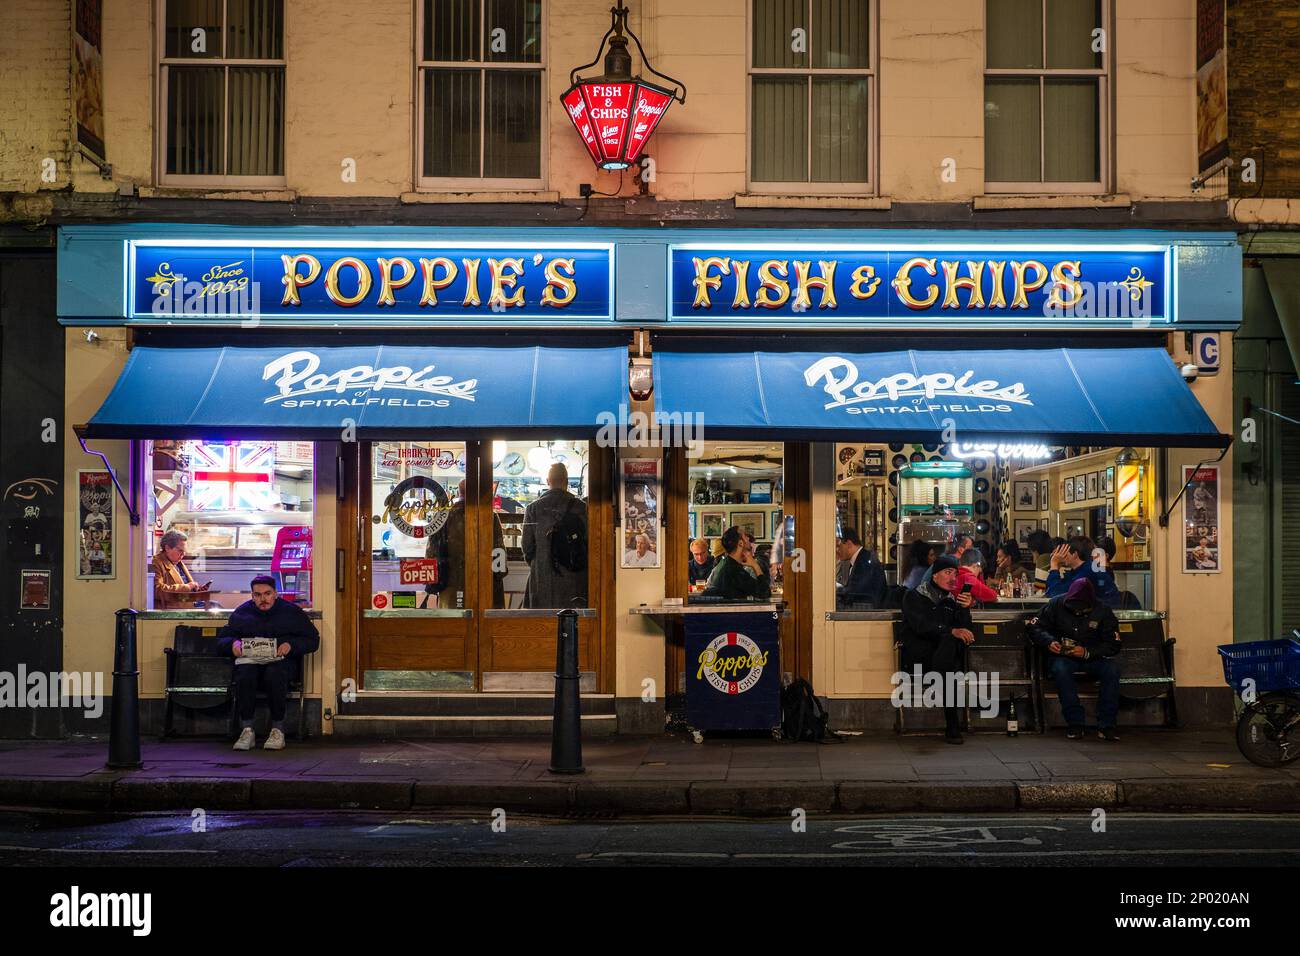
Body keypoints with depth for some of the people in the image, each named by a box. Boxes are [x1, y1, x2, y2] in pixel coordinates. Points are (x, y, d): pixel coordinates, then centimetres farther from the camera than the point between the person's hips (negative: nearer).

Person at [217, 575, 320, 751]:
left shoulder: (291, 612, 10)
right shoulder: (241, 612, 16)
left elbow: (313, 639, 9)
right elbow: (221, 639, 19)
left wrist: (291, 645, -9)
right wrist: (233, 643, -5)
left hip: (279, 661, -2)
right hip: (249, 660, 2)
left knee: (274, 676, -38)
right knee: (244, 677, -35)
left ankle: (278, 730, -24)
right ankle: (246, 730, -26)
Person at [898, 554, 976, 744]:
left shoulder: (952, 600, 18)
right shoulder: (914, 597, 3)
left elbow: (965, 631, 5)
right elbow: (921, 627, -16)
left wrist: (965, 608, -10)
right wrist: (951, 631, -27)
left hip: (943, 657, 4)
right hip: (917, 659, -4)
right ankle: (952, 725, -31)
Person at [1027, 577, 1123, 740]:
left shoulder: (1102, 611, -6)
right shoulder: (1056, 604, -6)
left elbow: (1113, 645, -7)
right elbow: (1034, 627, -2)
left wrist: (1087, 652, -23)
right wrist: (1049, 642, -22)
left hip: (1092, 658, 1)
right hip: (1063, 656, -1)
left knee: (1112, 667, -30)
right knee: (1060, 668, -36)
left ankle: (1107, 725, -26)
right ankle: (1075, 724, -30)